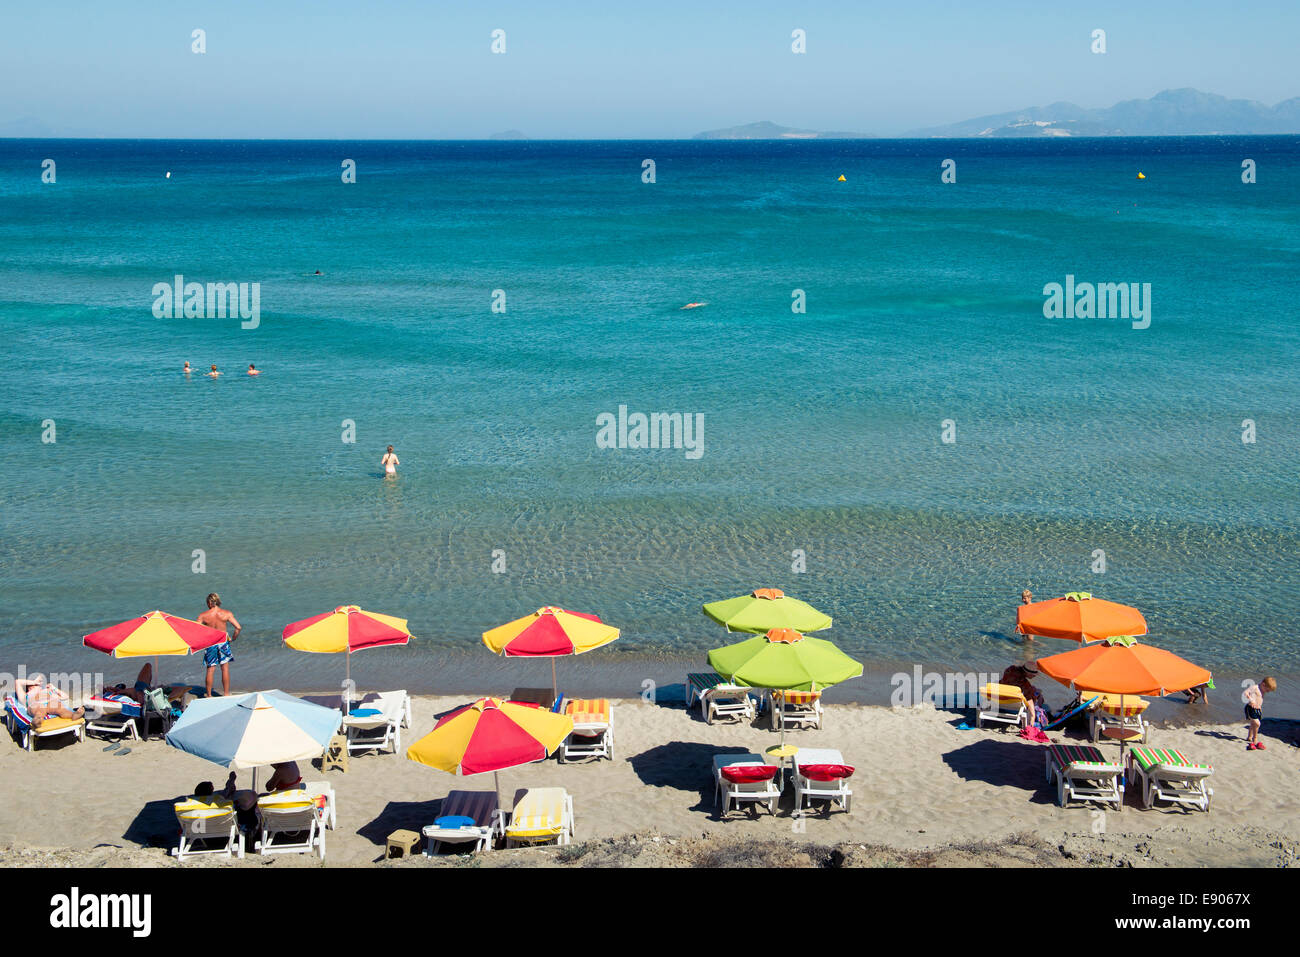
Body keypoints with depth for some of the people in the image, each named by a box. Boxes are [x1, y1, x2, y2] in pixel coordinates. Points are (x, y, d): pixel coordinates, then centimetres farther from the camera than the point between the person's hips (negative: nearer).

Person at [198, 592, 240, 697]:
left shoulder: (203, 616, -5)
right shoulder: (226, 614, -6)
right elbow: (238, 628, -11)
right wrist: (232, 638, 4)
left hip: (210, 644, 1)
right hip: (223, 643, -1)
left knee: (210, 670, 9)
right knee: (225, 669, 8)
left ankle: (209, 695, 14)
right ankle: (226, 694, 11)